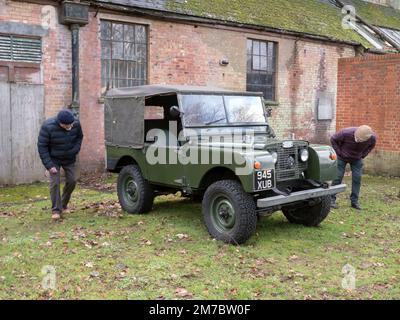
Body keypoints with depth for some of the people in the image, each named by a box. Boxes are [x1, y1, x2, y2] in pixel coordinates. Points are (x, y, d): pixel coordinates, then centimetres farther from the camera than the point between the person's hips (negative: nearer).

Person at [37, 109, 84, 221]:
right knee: (55, 183, -10)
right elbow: (42, 146, -21)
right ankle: (56, 210, -1)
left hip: (69, 159, 4)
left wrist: (76, 149, -12)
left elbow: (79, 137, 4)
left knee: (71, 181, 3)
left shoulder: (76, 123, -18)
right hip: (54, 159, -3)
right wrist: (49, 165, -23)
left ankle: (64, 205, 23)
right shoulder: (48, 127, -28)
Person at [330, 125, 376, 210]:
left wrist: (363, 155, -6)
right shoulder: (346, 133, -35)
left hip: (357, 159, 3)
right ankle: (332, 199, 4)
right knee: (338, 177, -5)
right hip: (342, 157, -3)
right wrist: (339, 153, -15)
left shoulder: (372, 138, -25)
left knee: (357, 178, -3)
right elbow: (333, 139, -17)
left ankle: (354, 201, 8)